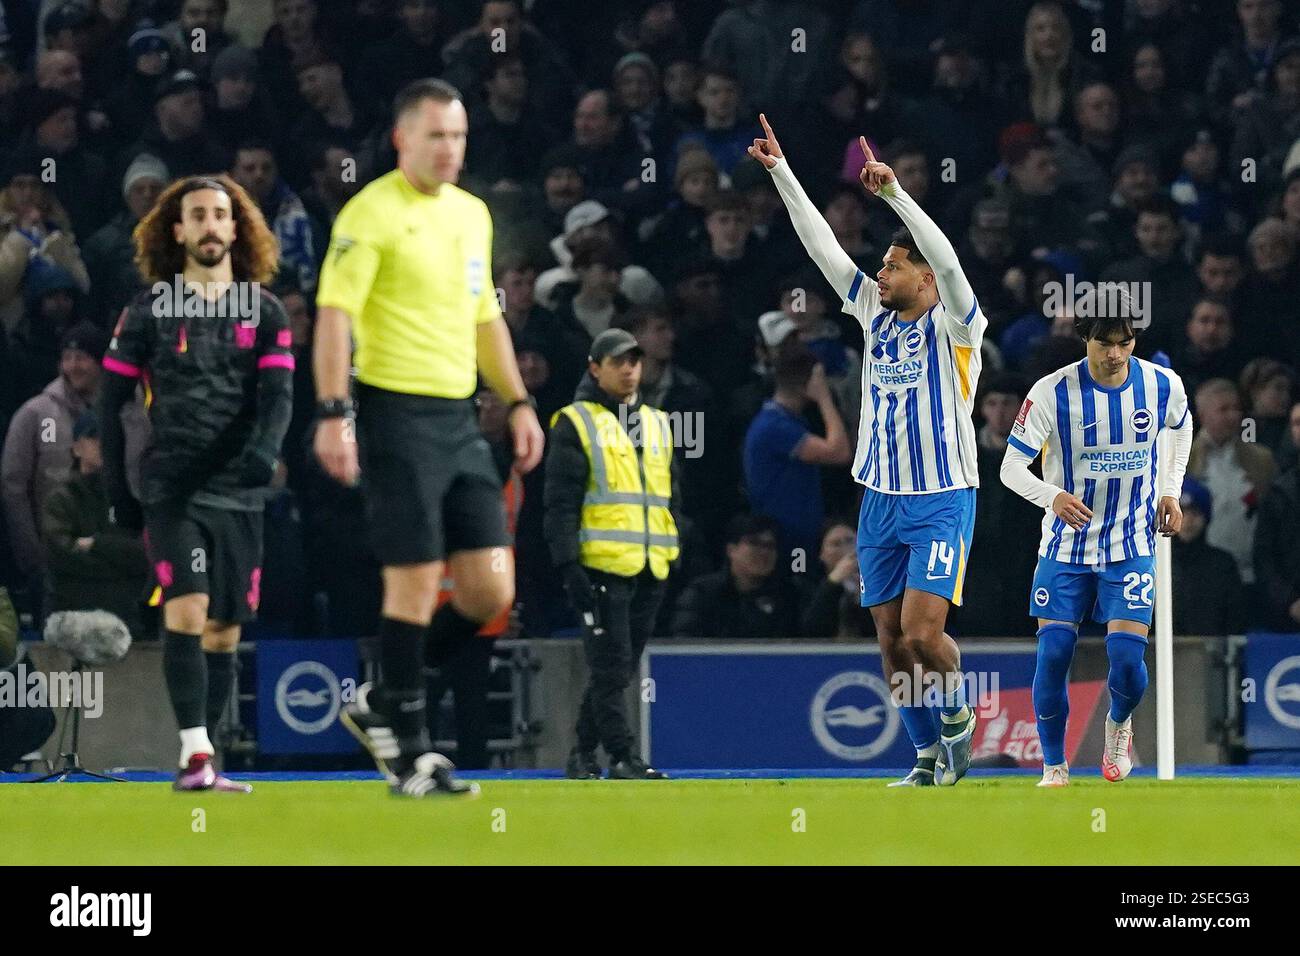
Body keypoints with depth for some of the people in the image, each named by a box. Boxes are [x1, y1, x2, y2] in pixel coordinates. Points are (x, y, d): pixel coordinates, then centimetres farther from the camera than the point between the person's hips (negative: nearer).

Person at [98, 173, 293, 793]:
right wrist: (118, 492, 2)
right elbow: (111, 401, 7)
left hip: (240, 491, 3)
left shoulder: (265, 312, 9)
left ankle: (203, 764, 12)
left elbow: (278, 393, 0)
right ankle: (194, 753, -24)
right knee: (187, 608, -19)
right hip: (171, 489, -3)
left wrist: (263, 449, -21)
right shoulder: (148, 311, 4)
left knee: (224, 632, 4)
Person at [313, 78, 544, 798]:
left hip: (458, 420, 7)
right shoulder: (372, 213, -8)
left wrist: (518, 402, 19)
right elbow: (333, 314, -14)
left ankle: (381, 703, 19)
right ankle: (407, 751, 5)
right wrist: (332, 414, -23)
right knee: (414, 584, -6)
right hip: (397, 414, -7)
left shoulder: (472, 213, 16)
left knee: (490, 591, 2)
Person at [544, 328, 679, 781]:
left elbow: (670, 498, 25)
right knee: (610, 668, -9)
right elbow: (560, 501, -6)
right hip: (601, 567, -6)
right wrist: (568, 565, -14)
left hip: (649, 571, 6)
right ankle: (622, 758, -9)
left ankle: (583, 755, 15)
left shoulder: (657, 424, 19)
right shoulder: (576, 423, -1)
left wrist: (672, 553, 17)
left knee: (619, 669, 8)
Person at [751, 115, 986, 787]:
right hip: (880, 499, 6)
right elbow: (822, 247, 9)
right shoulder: (876, 314, 9)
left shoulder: (953, 324, -7)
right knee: (891, 637, 4)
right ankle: (931, 756, 13)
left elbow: (946, 259, -25)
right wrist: (782, 174, 5)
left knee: (922, 631, -16)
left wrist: (894, 192, -31)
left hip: (942, 499, -6)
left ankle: (956, 708, 13)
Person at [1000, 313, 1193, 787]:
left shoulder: (1164, 386, -7)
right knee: (1053, 654, -10)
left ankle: (1119, 723, 23)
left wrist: (1170, 491, 6)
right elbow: (1011, 466, -16)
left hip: (1131, 546, 1)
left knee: (1126, 655, -12)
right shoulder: (1052, 392, -16)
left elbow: (1182, 427, 17)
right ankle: (1055, 769, 8)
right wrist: (1052, 496, -35)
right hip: (1065, 546, -1)